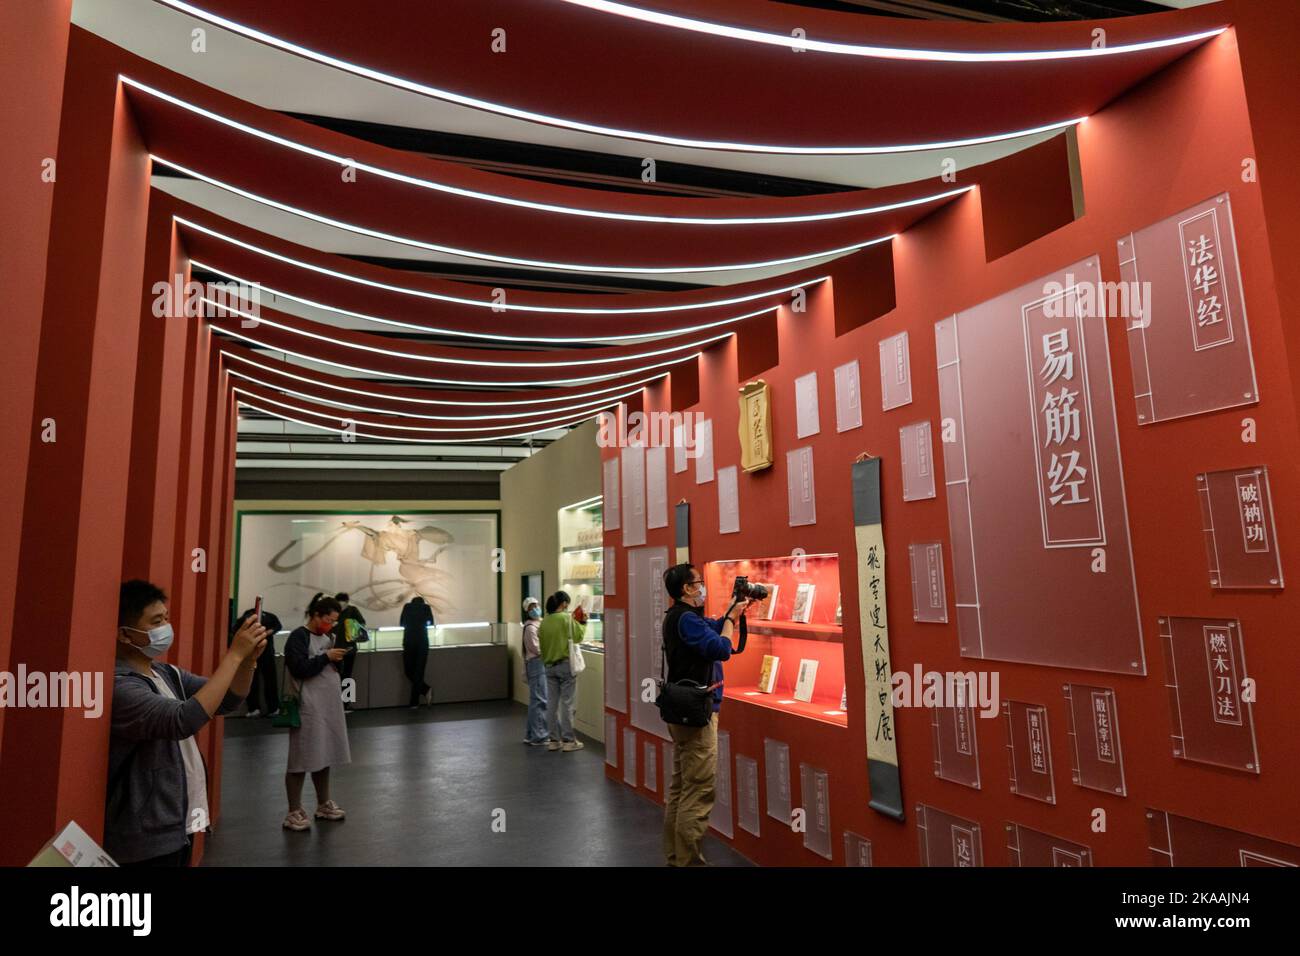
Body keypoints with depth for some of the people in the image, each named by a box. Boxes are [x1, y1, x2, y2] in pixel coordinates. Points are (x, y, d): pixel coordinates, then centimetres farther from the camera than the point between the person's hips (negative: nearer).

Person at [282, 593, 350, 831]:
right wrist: (327, 656, -17)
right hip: (308, 707, -8)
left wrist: (341, 656, 2)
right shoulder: (299, 636, -11)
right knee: (302, 759, -1)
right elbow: (300, 669, -21)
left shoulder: (327, 637, 14)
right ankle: (294, 812, 8)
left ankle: (323, 805, 26)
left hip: (329, 705, 8)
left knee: (324, 756, 15)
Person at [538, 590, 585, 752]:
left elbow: (542, 642, 8)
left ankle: (553, 740, 16)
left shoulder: (544, 621, 4)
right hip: (566, 664, -5)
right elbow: (578, 636, -5)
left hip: (549, 666, 6)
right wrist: (583, 623, 11)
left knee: (552, 703, 10)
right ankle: (568, 740, 5)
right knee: (567, 703, 1)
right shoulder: (566, 618, -13)